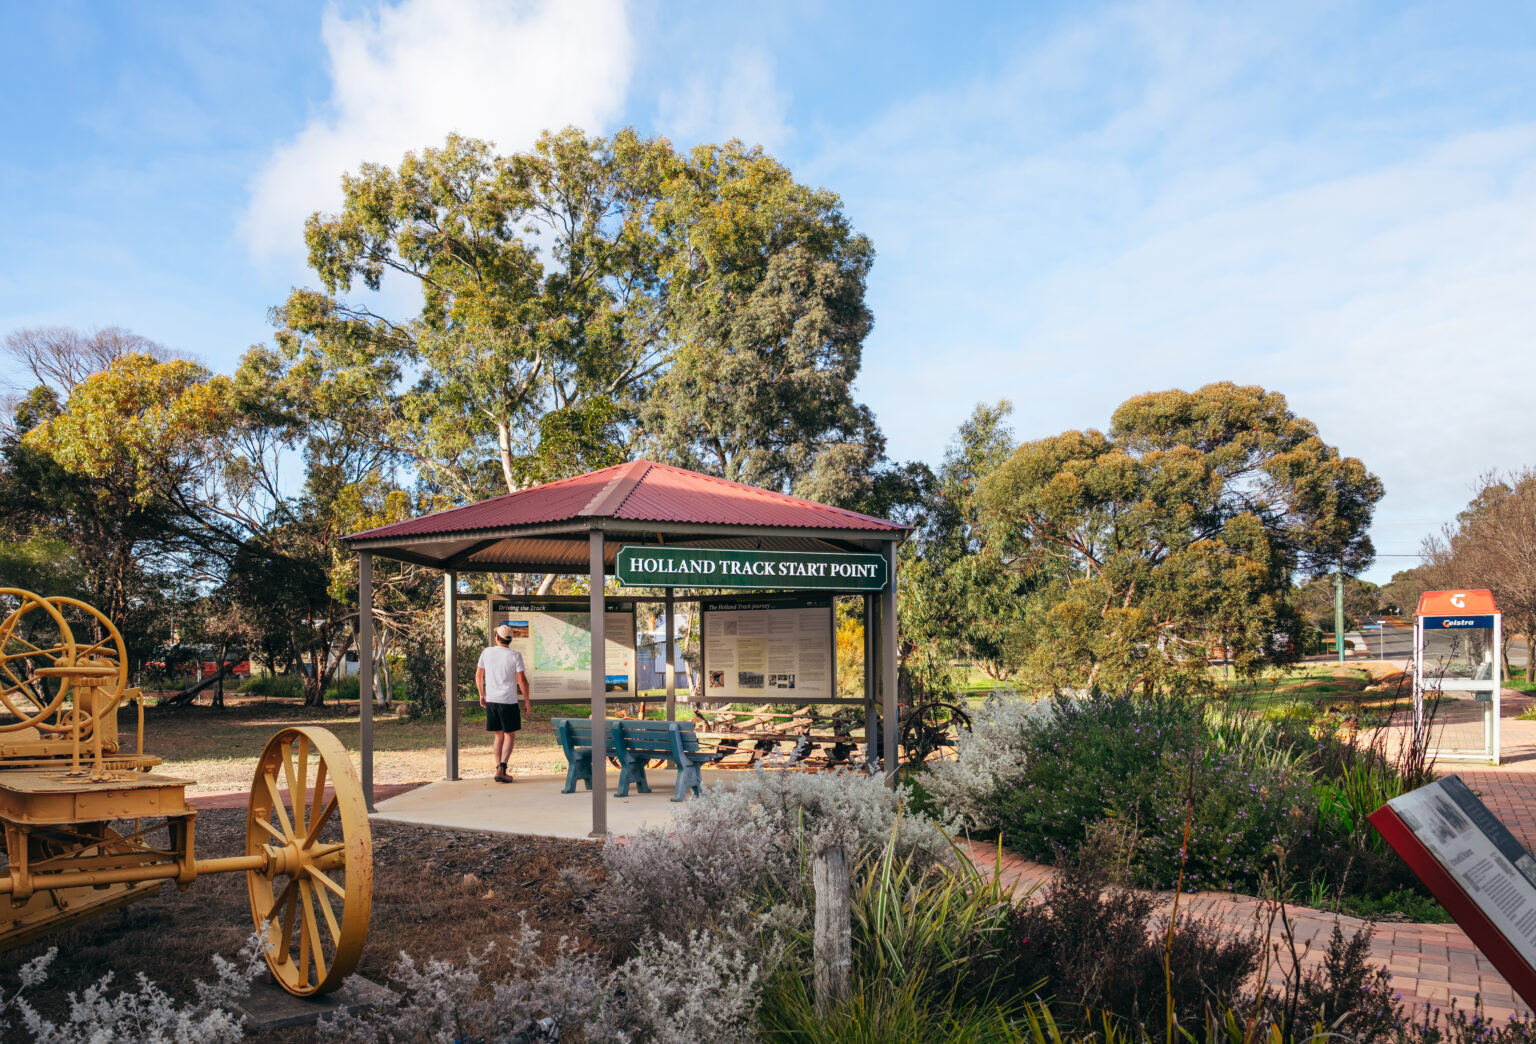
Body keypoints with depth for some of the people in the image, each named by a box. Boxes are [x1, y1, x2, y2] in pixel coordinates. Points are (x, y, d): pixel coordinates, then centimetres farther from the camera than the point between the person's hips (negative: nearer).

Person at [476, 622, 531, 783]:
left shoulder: (487, 652, 3)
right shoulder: (515, 655, -8)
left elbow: (478, 675, 10)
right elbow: (522, 680, -9)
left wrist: (482, 695, 23)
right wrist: (527, 700, 2)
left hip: (490, 700, 4)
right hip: (508, 701, -4)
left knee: (499, 735, 14)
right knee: (510, 735, 5)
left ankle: (499, 769, 15)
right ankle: (501, 770, -8)